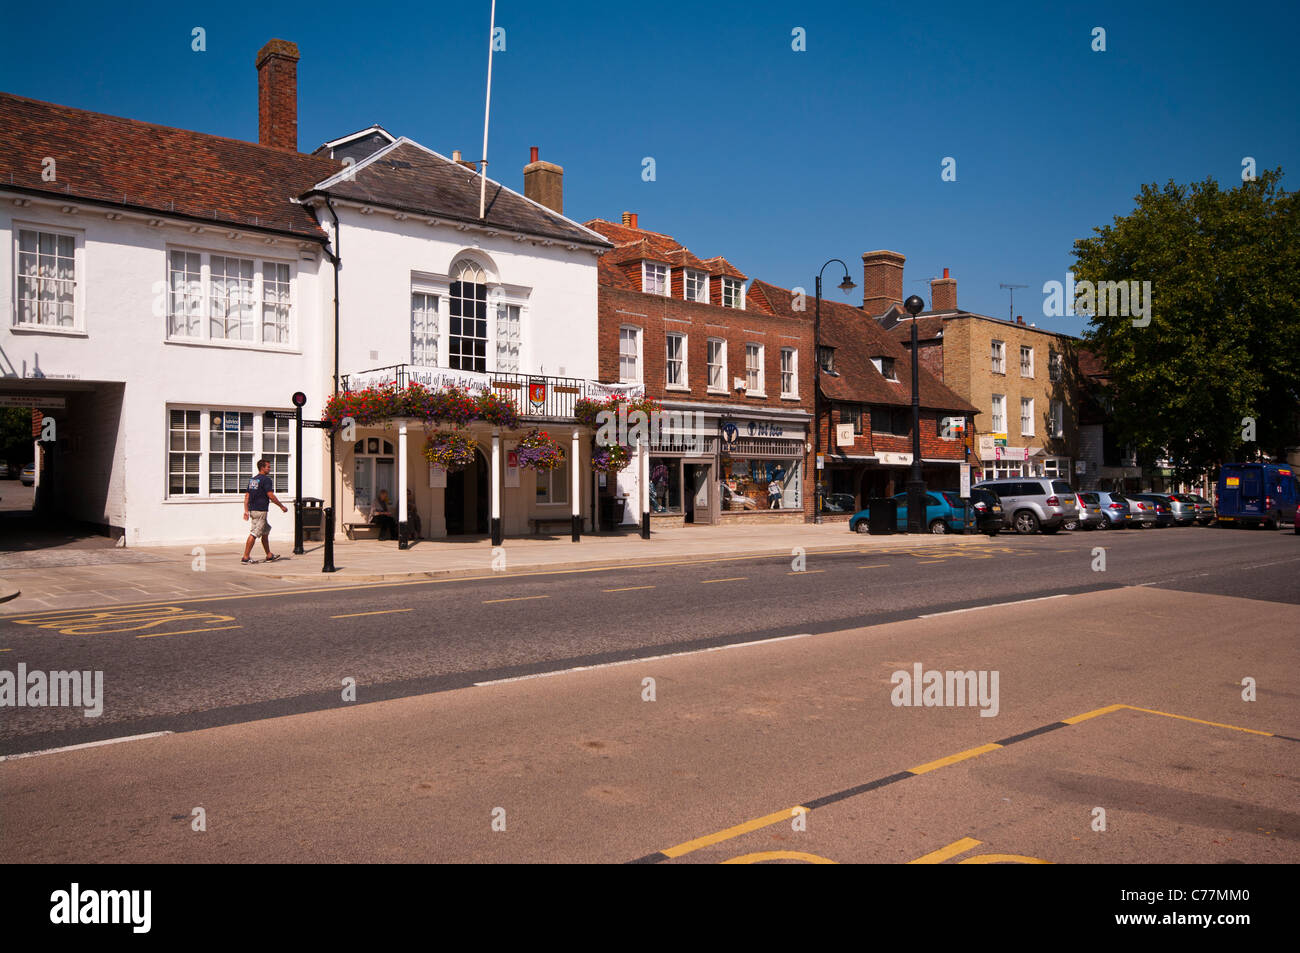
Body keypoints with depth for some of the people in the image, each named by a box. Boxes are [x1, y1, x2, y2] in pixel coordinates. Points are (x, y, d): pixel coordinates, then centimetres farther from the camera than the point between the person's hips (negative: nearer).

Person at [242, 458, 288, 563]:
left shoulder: (252, 480, 16)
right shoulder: (266, 479, -10)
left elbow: (247, 496, 14)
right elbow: (270, 496, -14)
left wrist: (246, 510, 13)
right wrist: (282, 506, -6)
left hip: (252, 510, 9)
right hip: (260, 510, -9)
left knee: (266, 531, 18)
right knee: (254, 534, -8)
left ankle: (269, 556, 23)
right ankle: (245, 557, -10)